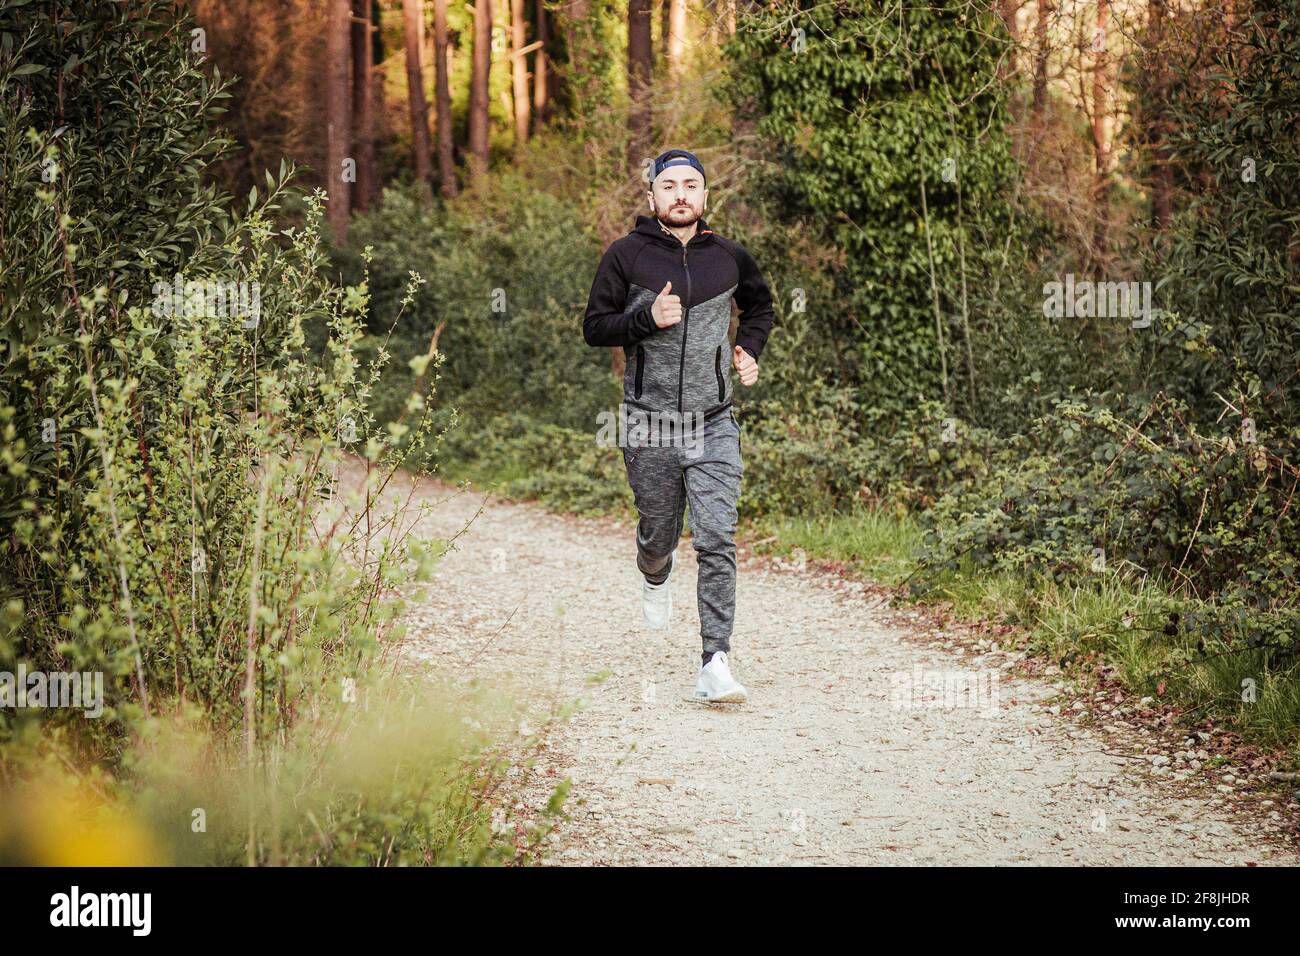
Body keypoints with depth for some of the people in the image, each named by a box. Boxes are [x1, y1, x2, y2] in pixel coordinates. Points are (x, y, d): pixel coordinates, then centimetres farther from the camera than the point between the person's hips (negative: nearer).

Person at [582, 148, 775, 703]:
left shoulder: (728, 258, 6)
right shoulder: (627, 256, -1)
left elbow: (760, 305, 26)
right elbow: (594, 326, 1)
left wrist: (750, 349, 9)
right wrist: (648, 318, -15)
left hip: (714, 427, 1)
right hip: (650, 427, -1)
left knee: (717, 542, -10)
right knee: (658, 535, 14)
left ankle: (715, 665, -11)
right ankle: (656, 579, 52)